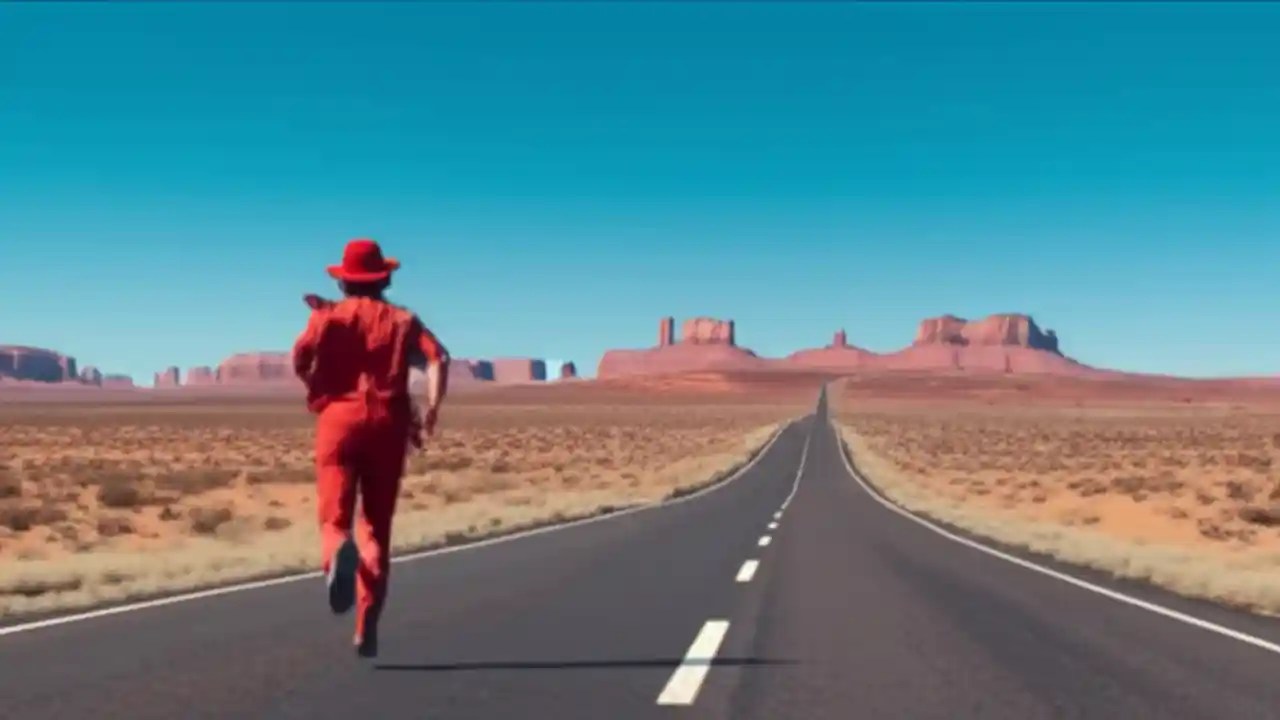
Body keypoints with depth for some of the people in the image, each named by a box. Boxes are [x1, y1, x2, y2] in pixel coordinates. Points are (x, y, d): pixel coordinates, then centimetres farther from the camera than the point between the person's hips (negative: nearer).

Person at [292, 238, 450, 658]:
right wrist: (431, 410, -8)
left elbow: (300, 356, -5)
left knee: (335, 520, 0)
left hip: (339, 420, -1)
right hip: (386, 424, 1)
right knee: (376, 528, 11)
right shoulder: (403, 320, 15)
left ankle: (339, 553, -39)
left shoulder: (329, 315, 12)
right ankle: (367, 630, 4)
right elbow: (438, 358, -3)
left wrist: (315, 386, 14)